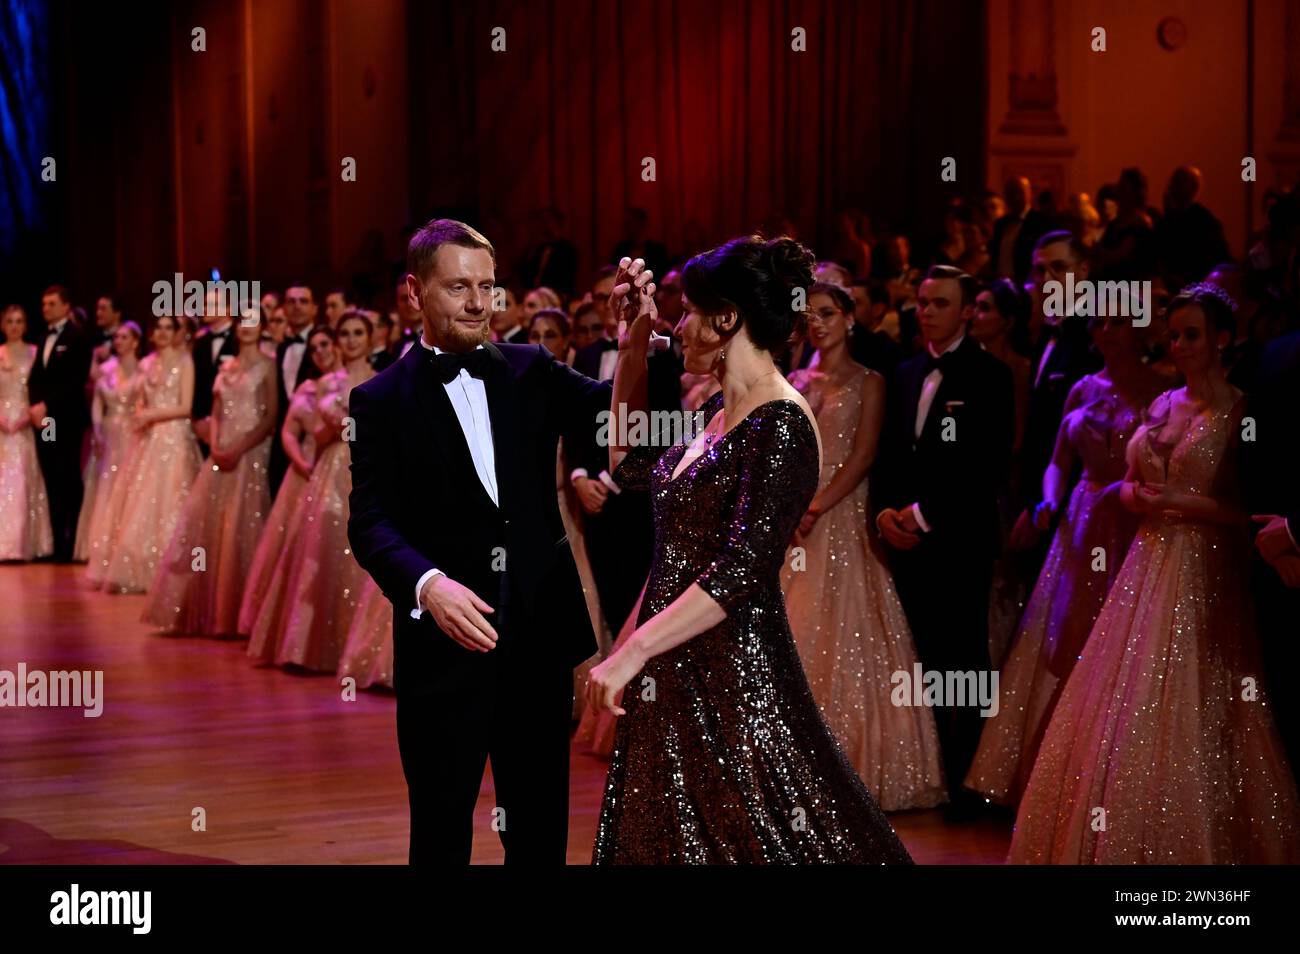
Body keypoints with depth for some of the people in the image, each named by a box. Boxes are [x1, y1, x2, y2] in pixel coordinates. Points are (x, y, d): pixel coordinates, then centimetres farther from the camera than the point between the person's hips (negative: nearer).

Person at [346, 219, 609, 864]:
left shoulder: (529, 372, 8)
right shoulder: (383, 400, -2)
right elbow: (369, 523, -11)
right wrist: (428, 584, -29)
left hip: (539, 636, 3)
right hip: (444, 645, -3)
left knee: (541, 830, 13)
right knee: (441, 833, 8)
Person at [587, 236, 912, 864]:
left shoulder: (781, 426, -17)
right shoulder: (720, 412, 9)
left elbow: (740, 571, -24)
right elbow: (630, 463, 25)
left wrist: (631, 654, -24)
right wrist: (633, 345, 17)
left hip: (735, 670, -9)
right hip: (675, 672, 9)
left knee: (746, 840, -1)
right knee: (670, 838, 14)